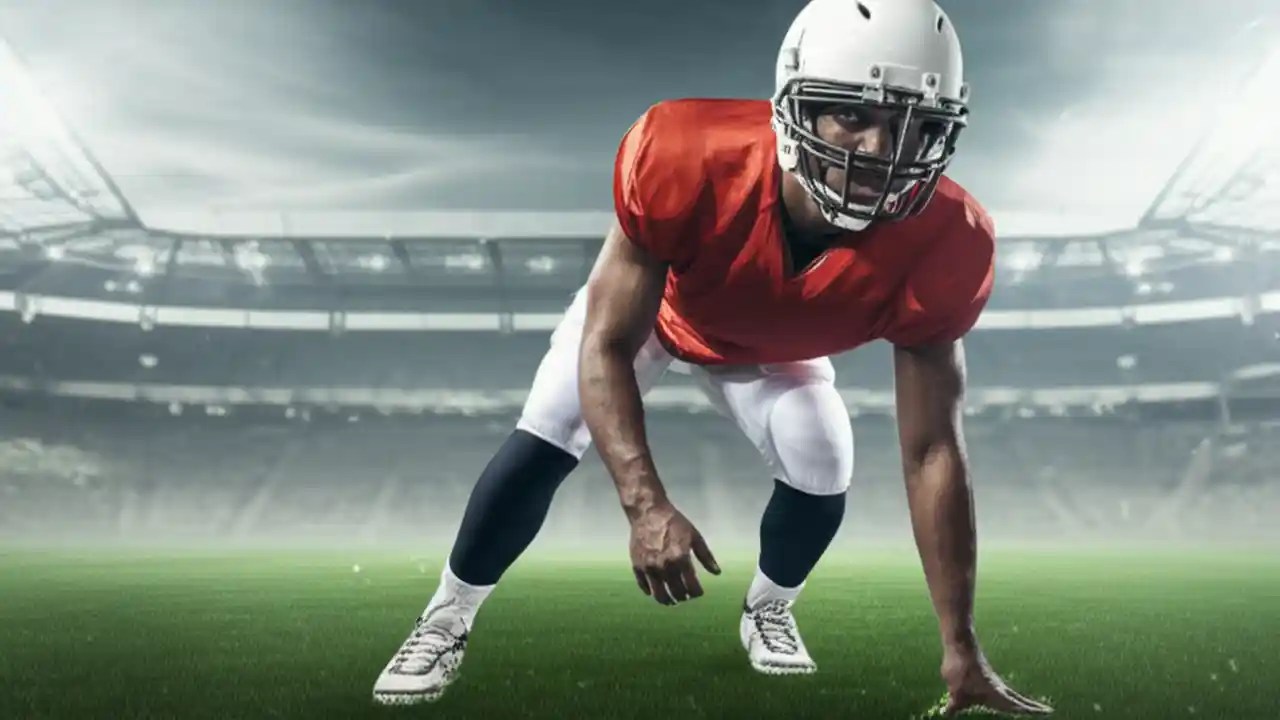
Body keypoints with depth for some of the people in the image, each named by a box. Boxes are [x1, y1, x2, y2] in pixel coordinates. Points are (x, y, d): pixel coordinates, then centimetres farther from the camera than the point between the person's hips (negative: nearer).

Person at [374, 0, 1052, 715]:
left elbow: (932, 450, -29)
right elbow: (606, 345, -36)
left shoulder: (937, 248, -36)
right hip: (647, 302, -2)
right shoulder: (686, 161, -45)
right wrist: (647, 504, -51)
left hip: (773, 347, 2)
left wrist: (962, 649, -26)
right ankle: (447, 618, 10)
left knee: (822, 473, -14)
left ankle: (770, 612, 21)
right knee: (542, 446, -14)